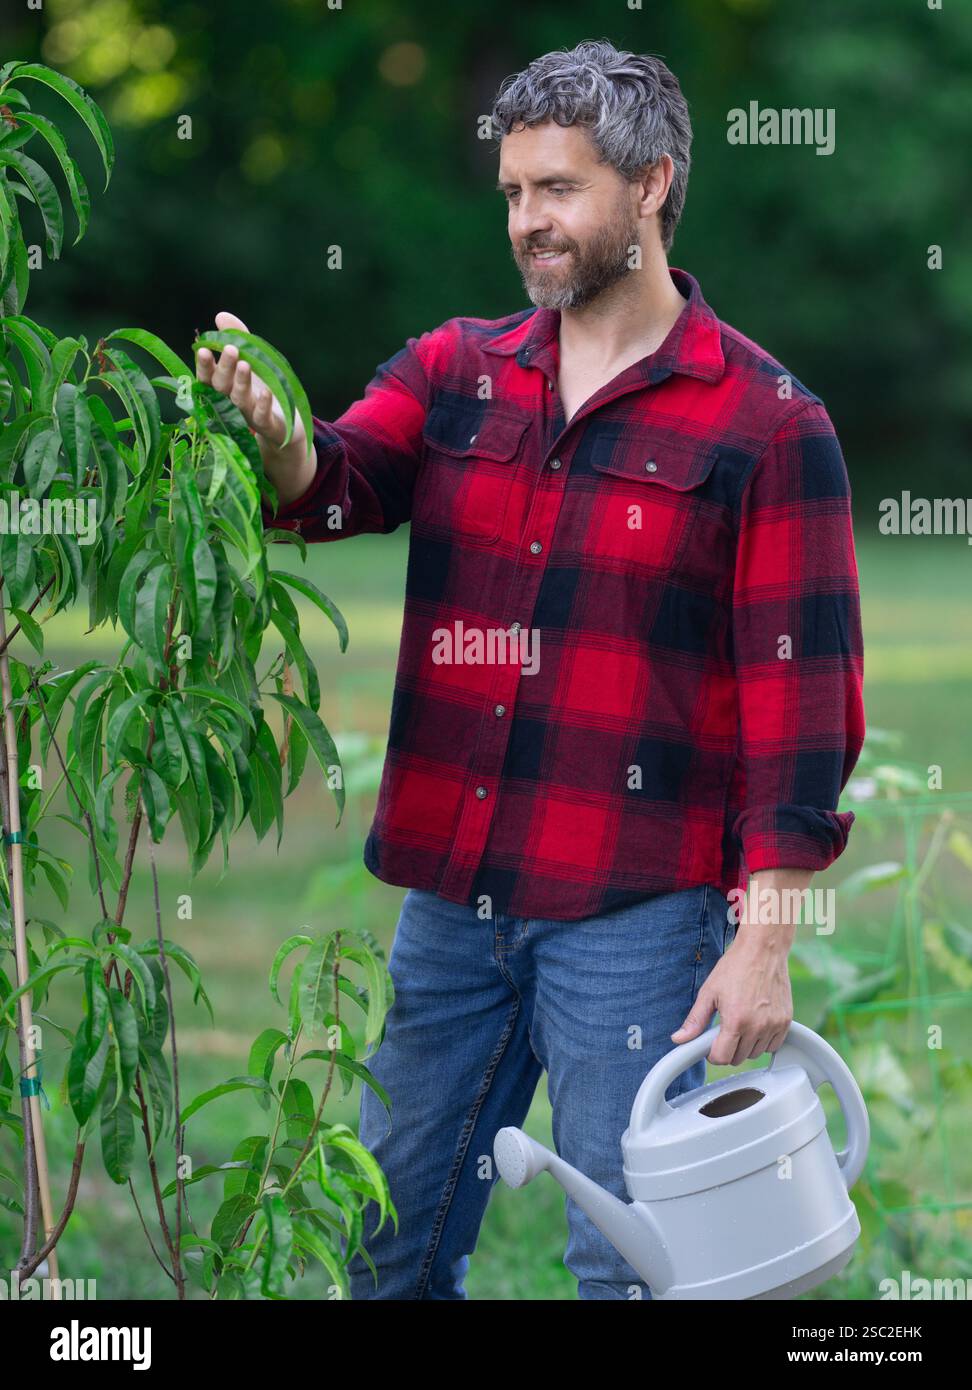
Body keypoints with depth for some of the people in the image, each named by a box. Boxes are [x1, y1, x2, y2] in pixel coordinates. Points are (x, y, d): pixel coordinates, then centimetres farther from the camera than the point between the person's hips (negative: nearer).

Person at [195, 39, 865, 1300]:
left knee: (627, 1266, 2)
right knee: (388, 1246, 13)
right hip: (452, 898, 5)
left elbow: (803, 698, -9)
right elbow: (339, 480, -7)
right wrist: (275, 441, -32)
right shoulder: (455, 371, 10)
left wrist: (764, 945, -14)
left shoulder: (767, 423, -6)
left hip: (634, 914, -5)